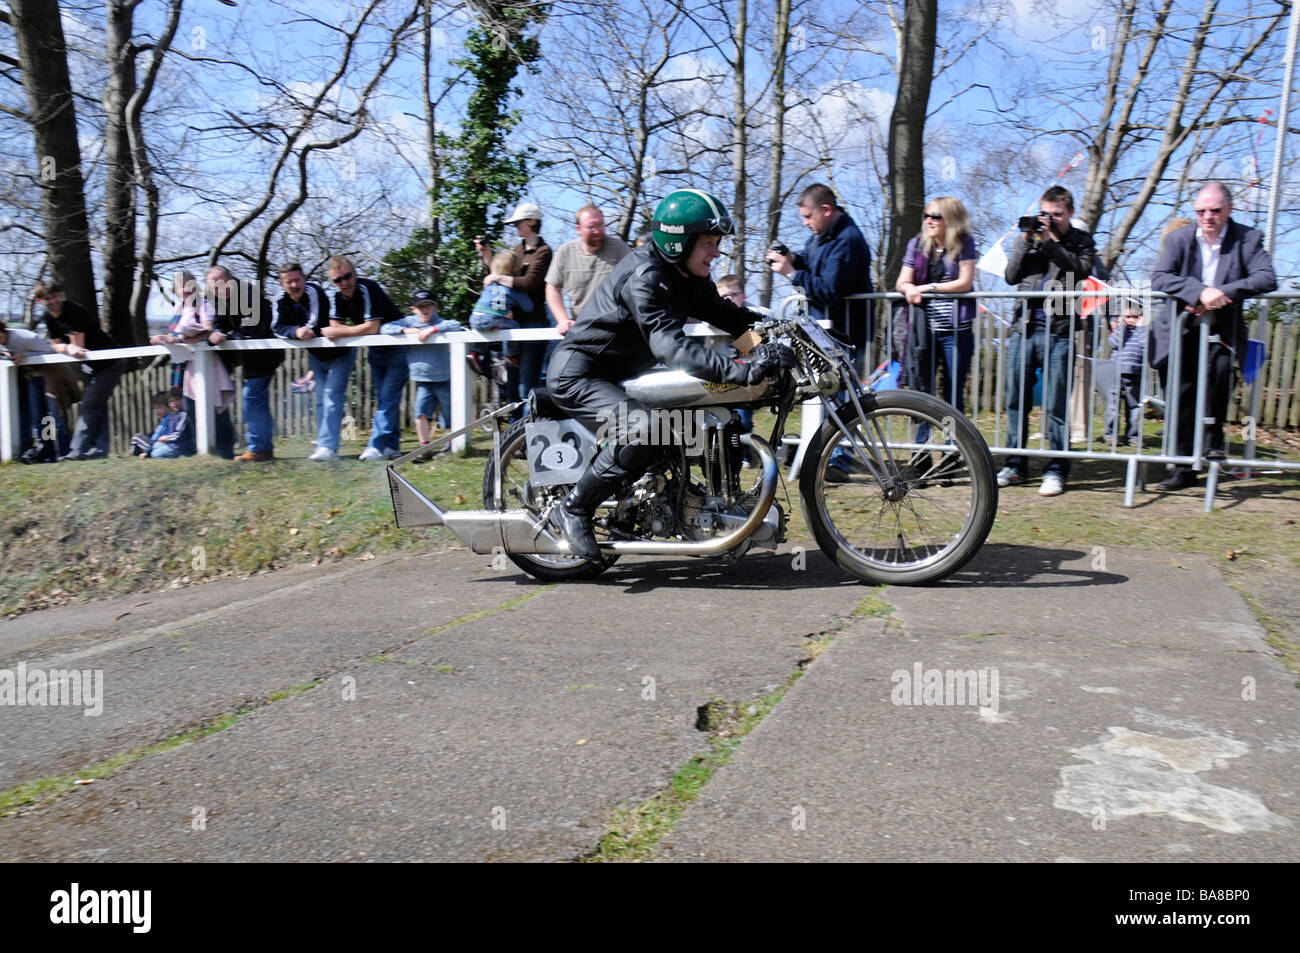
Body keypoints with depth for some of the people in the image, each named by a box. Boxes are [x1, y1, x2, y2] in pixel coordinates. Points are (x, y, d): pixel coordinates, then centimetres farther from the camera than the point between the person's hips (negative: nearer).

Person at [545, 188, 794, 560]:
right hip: (577, 375, -10)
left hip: (621, 375, 10)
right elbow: (670, 345, -37)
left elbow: (723, 313, 10)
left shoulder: (688, 278, 5)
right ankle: (572, 510, -17)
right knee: (641, 430, -33)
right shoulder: (644, 275, -24)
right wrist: (740, 368, -47)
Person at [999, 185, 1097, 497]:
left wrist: (1050, 242, -12)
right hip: (1024, 327, 3)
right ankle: (1015, 466, 15)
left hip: (1058, 330, -3)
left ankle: (1056, 470, 5)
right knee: (1016, 401, 5)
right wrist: (1026, 241, -5)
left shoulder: (1081, 241, 10)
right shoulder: (1027, 236, 16)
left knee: (1055, 406, -2)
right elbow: (1011, 276, 5)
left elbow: (1080, 270, -9)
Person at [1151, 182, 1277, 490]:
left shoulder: (1248, 239, -1)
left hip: (1222, 329, -1)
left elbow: (1267, 279, -14)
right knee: (1180, 395, -1)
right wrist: (1200, 291, -30)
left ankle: (1214, 436, -10)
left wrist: (1222, 293, -25)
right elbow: (1158, 278, -15)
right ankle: (1184, 468, 11)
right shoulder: (1179, 239, 0)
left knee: (1221, 364, -31)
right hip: (1182, 329, 1)